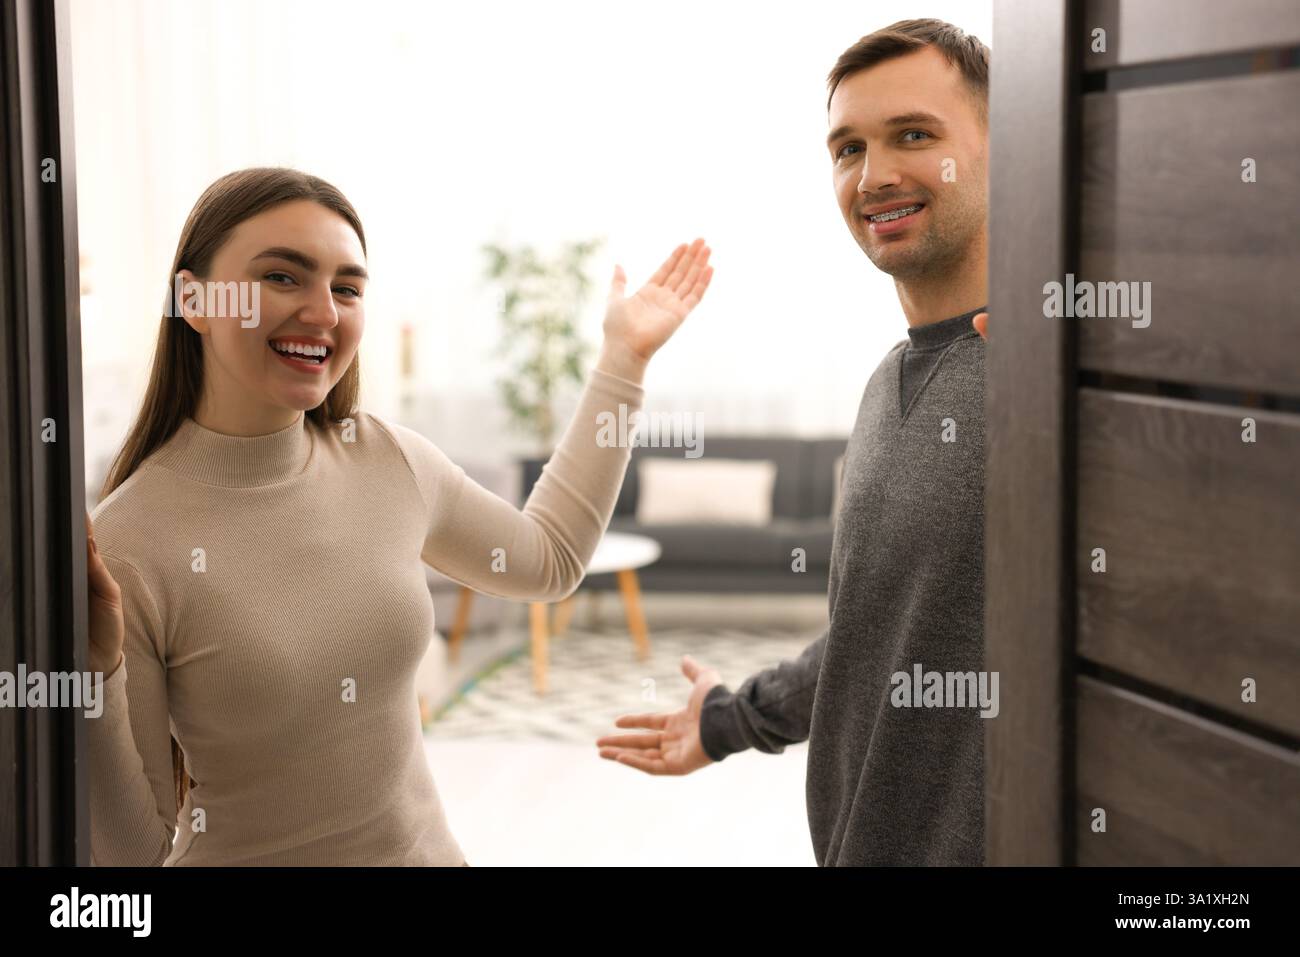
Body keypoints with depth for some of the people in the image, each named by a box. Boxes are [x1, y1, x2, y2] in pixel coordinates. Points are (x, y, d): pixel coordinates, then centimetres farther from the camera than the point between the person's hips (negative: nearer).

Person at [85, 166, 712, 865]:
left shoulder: (390, 460, -6)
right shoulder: (121, 550, -21)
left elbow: (548, 559, 13)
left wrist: (624, 355, 12)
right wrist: (94, 677, -32)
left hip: (427, 848, 5)